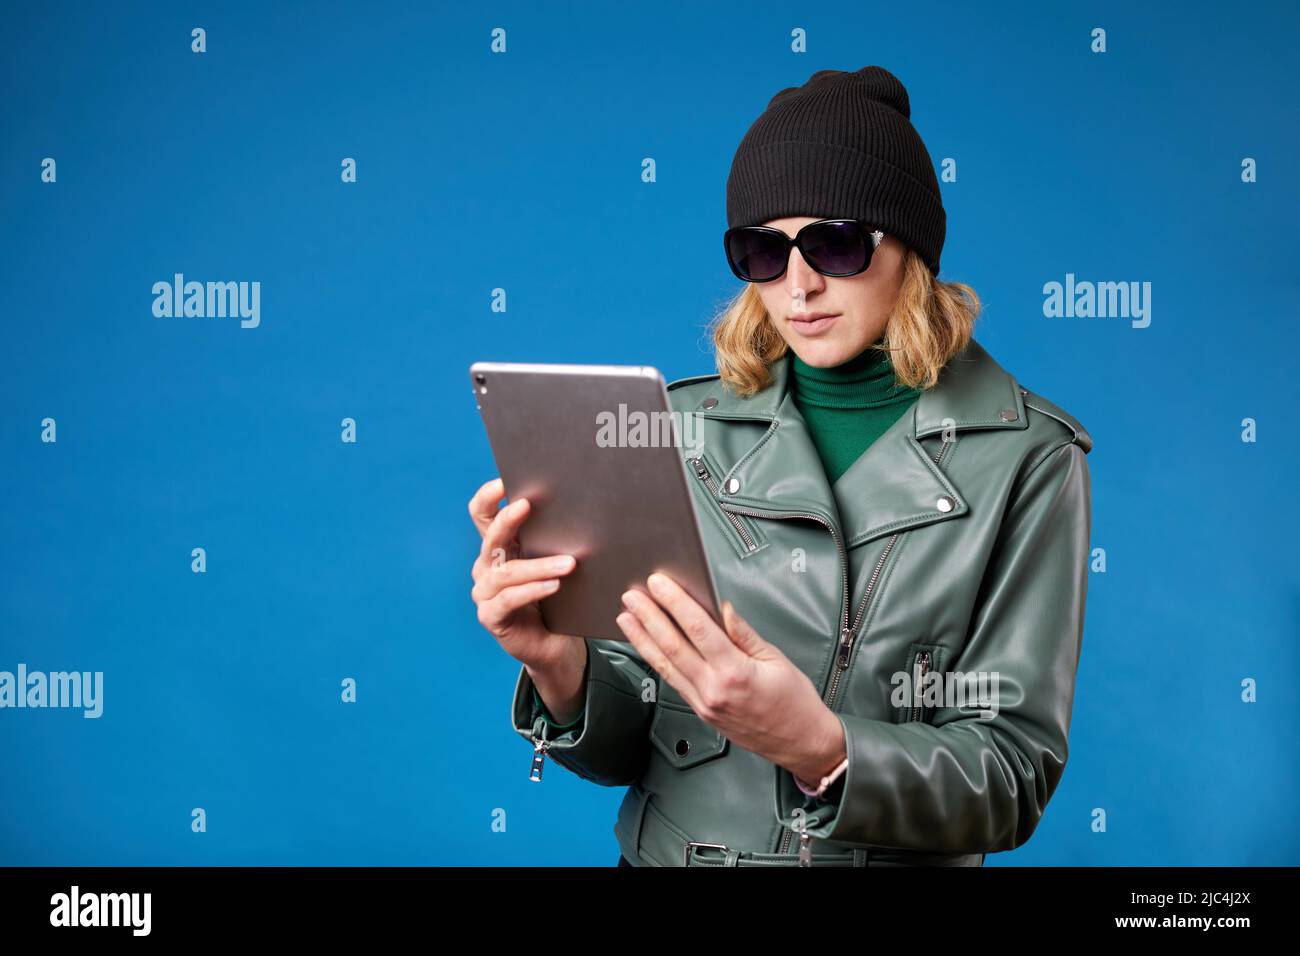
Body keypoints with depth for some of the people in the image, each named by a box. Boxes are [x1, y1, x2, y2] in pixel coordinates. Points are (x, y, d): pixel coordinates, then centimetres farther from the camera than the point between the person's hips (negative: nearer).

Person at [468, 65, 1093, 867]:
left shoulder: (1026, 459, -4)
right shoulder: (684, 430, 1)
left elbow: (1016, 777, -7)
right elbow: (626, 744, 3)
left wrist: (821, 750, -22)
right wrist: (563, 670, -17)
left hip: (904, 860, -1)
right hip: (671, 848, 2)